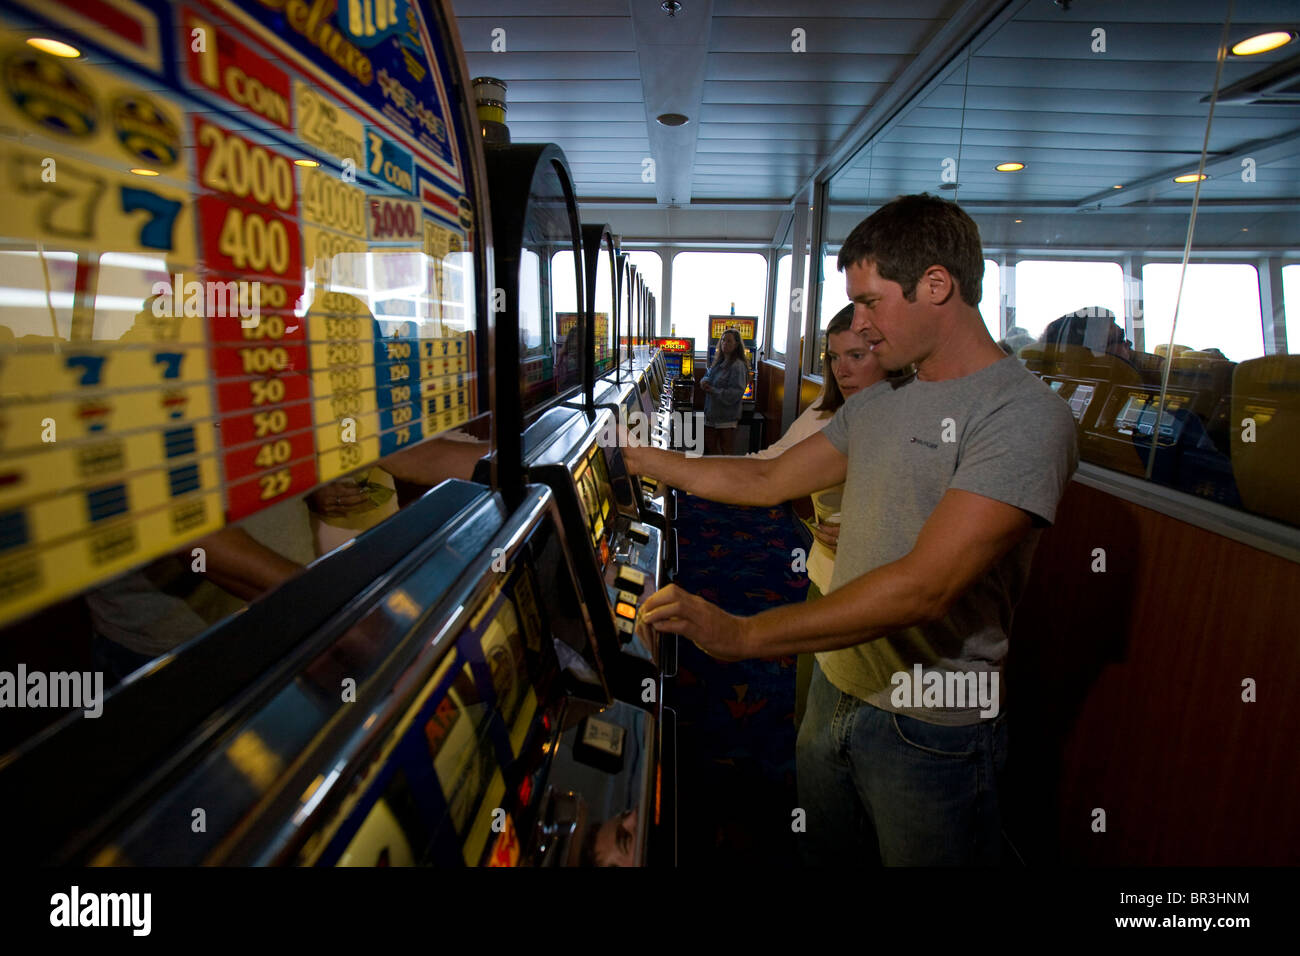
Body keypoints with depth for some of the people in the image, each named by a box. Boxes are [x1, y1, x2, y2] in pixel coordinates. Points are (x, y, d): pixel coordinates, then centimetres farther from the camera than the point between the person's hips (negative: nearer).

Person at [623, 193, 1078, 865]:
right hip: (835, 691, 7)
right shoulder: (877, 407, 5)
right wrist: (641, 457, 8)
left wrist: (742, 634, -30)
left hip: (930, 728, -6)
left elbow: (923, 587, -29)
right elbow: (767, 481, 9)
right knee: (824, 857, 25)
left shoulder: (1023, 417, -21)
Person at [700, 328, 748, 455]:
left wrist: (713, 391, -24)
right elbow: (708, 375, 21)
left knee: (726, 450, 1)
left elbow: (736, 392, -23)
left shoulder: (737, 366, -16)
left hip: (727, 415, -9)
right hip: (712, 411, 9)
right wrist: (705, 382, -3)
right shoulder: (719, 362, 10)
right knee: (709, 444, 17)